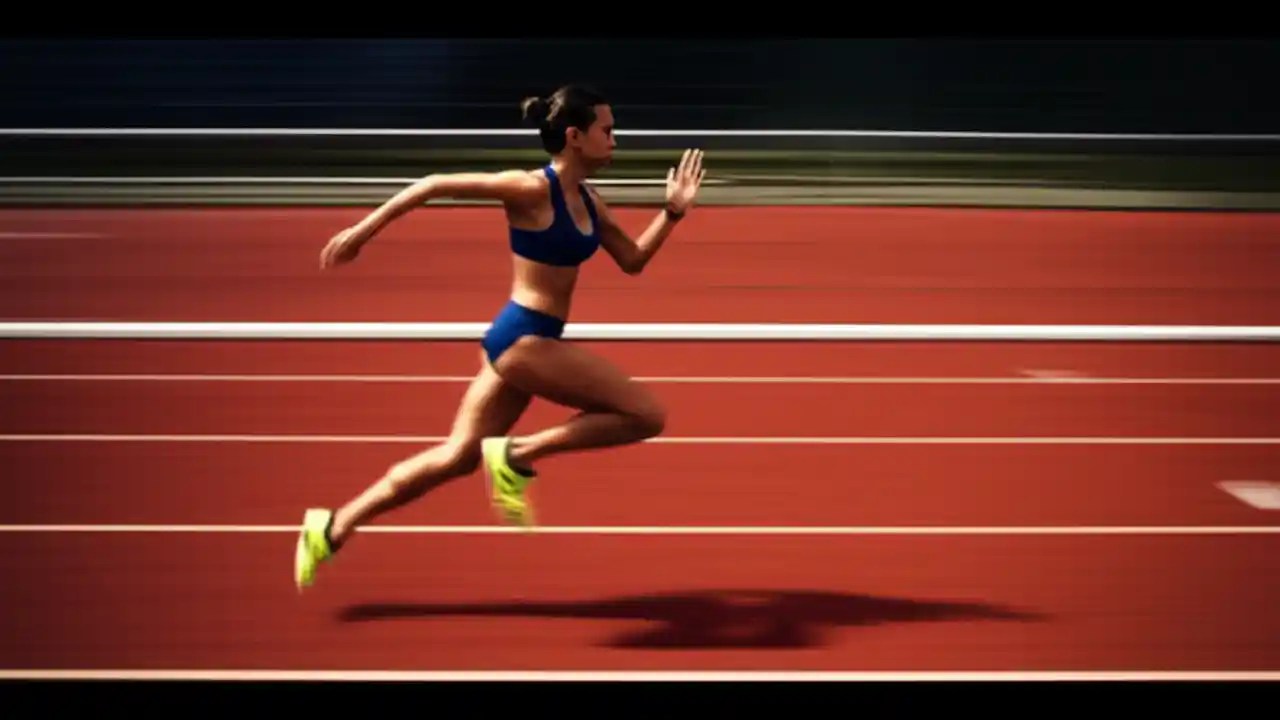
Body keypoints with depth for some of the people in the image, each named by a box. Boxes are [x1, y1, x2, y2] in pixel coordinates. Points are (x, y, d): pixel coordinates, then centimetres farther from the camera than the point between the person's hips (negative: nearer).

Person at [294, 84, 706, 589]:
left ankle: (333, 528, 14)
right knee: (646, 414, -10)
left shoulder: (587, 201, 11)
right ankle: (518, 454, -7)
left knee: (457, 457, 12)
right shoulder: (532, 190, -15)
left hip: (523, 341, 9)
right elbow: (436, 184, -14)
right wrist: (364, 229, -14)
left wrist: (673, 212, 8)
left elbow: (633, 261, 20)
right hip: (523, 338, -9)